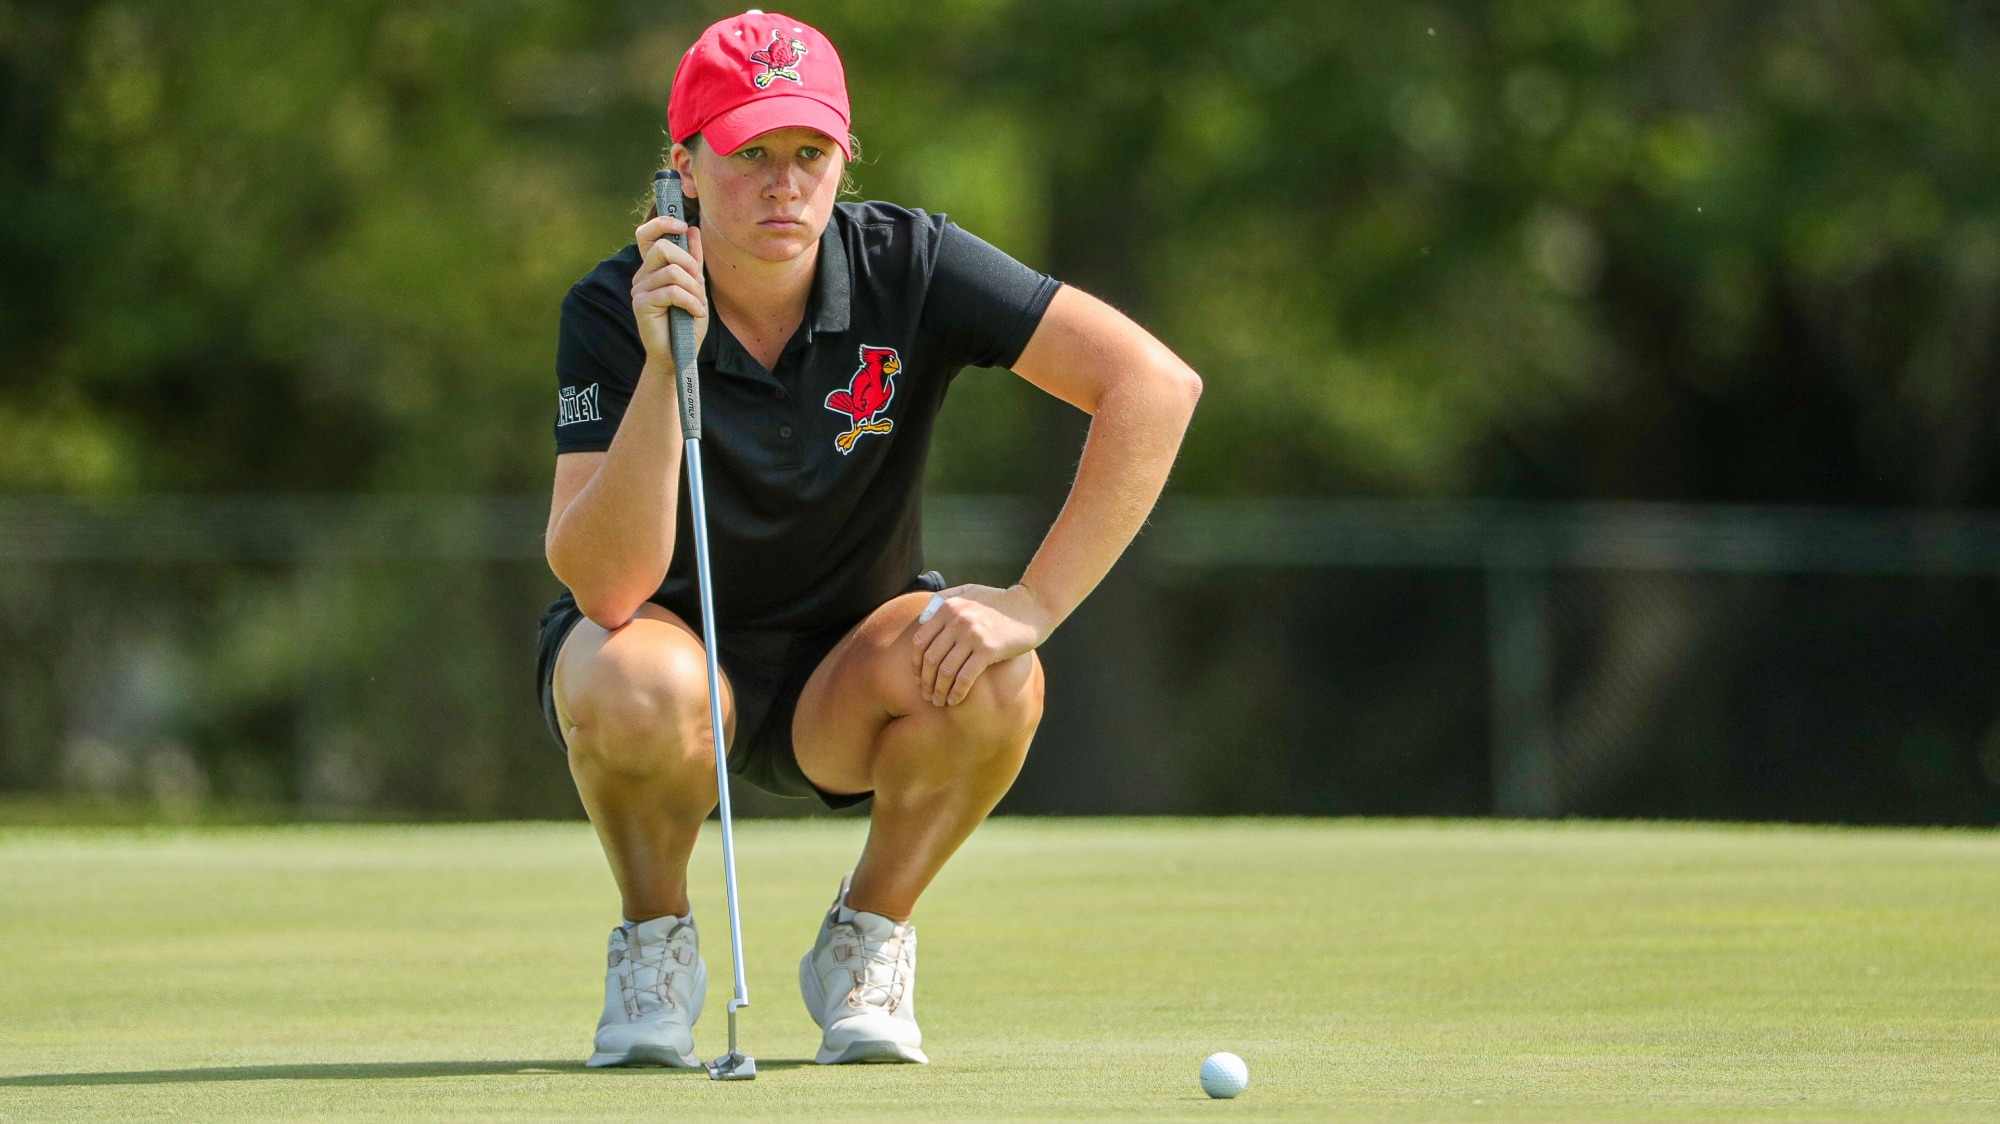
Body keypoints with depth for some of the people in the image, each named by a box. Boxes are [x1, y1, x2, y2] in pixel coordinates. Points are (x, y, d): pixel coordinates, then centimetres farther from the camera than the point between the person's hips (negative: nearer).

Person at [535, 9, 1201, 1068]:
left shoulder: (906, 266, -19)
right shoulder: (609, 313, -22)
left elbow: (1155, 384, -25)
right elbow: (606, 587, -32)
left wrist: (1032, 606, -30)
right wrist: (665, 366, -43)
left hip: (844, 686, 2)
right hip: (672, 638, -2)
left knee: (995, 684, -31)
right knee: (637, 685, -38)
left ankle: (865, 940, -2)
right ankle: (655, 947, -5)